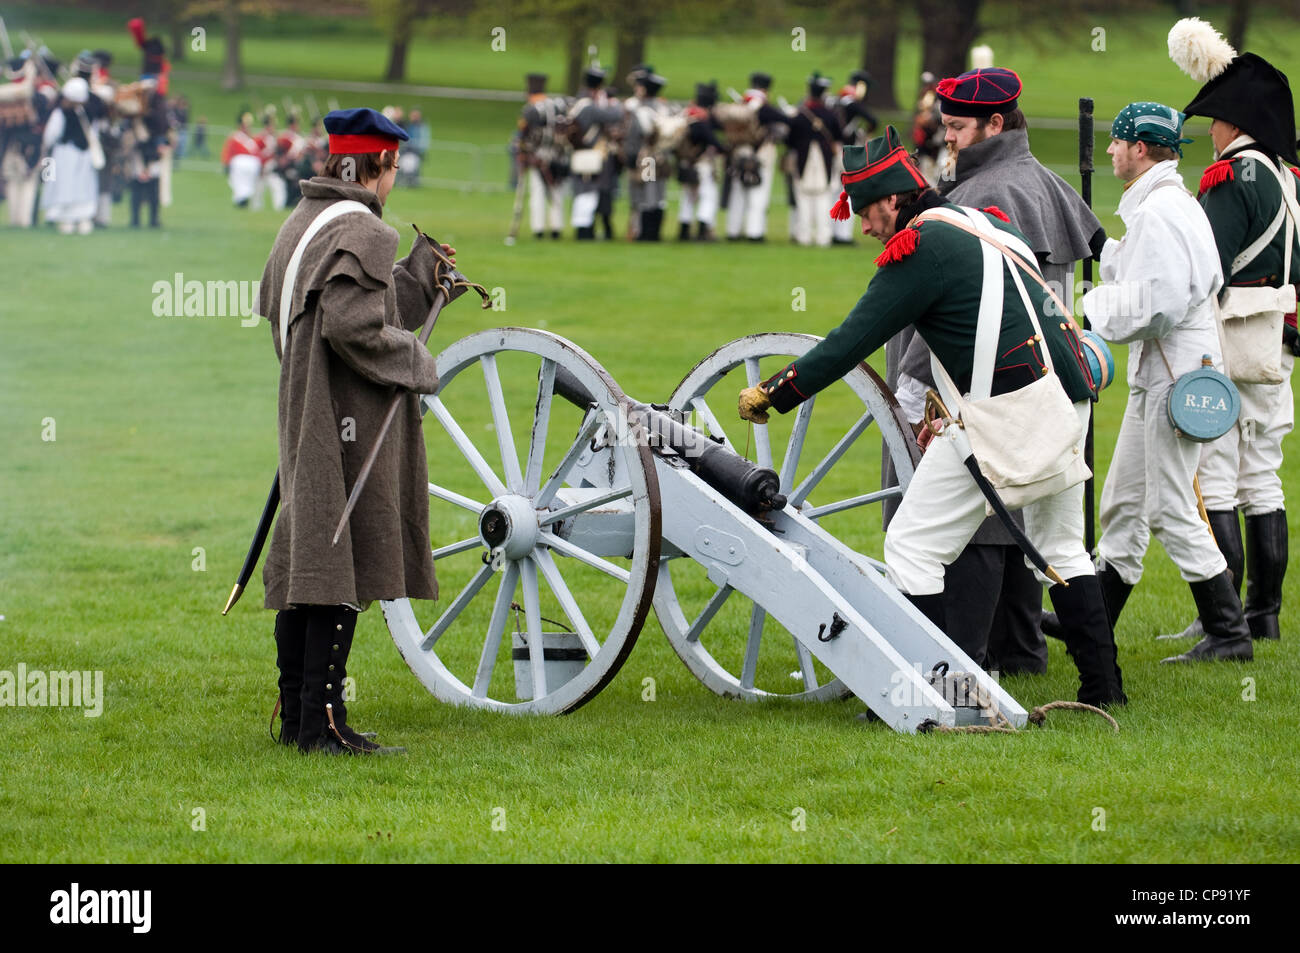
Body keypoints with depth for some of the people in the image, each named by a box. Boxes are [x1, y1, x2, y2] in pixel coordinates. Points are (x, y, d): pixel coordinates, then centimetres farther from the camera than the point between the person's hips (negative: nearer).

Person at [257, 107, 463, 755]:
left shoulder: (299, 223, 14)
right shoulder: (361, 232, -16)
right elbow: (354, 328, -26)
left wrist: (419, 276, 18)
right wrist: (417, 362, -10)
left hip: (302, 420, 10)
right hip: (352, 419, -10)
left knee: (303, 562, 13)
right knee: (343, 563, -7)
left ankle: (294, 714, 18)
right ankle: (322, 721, -8)